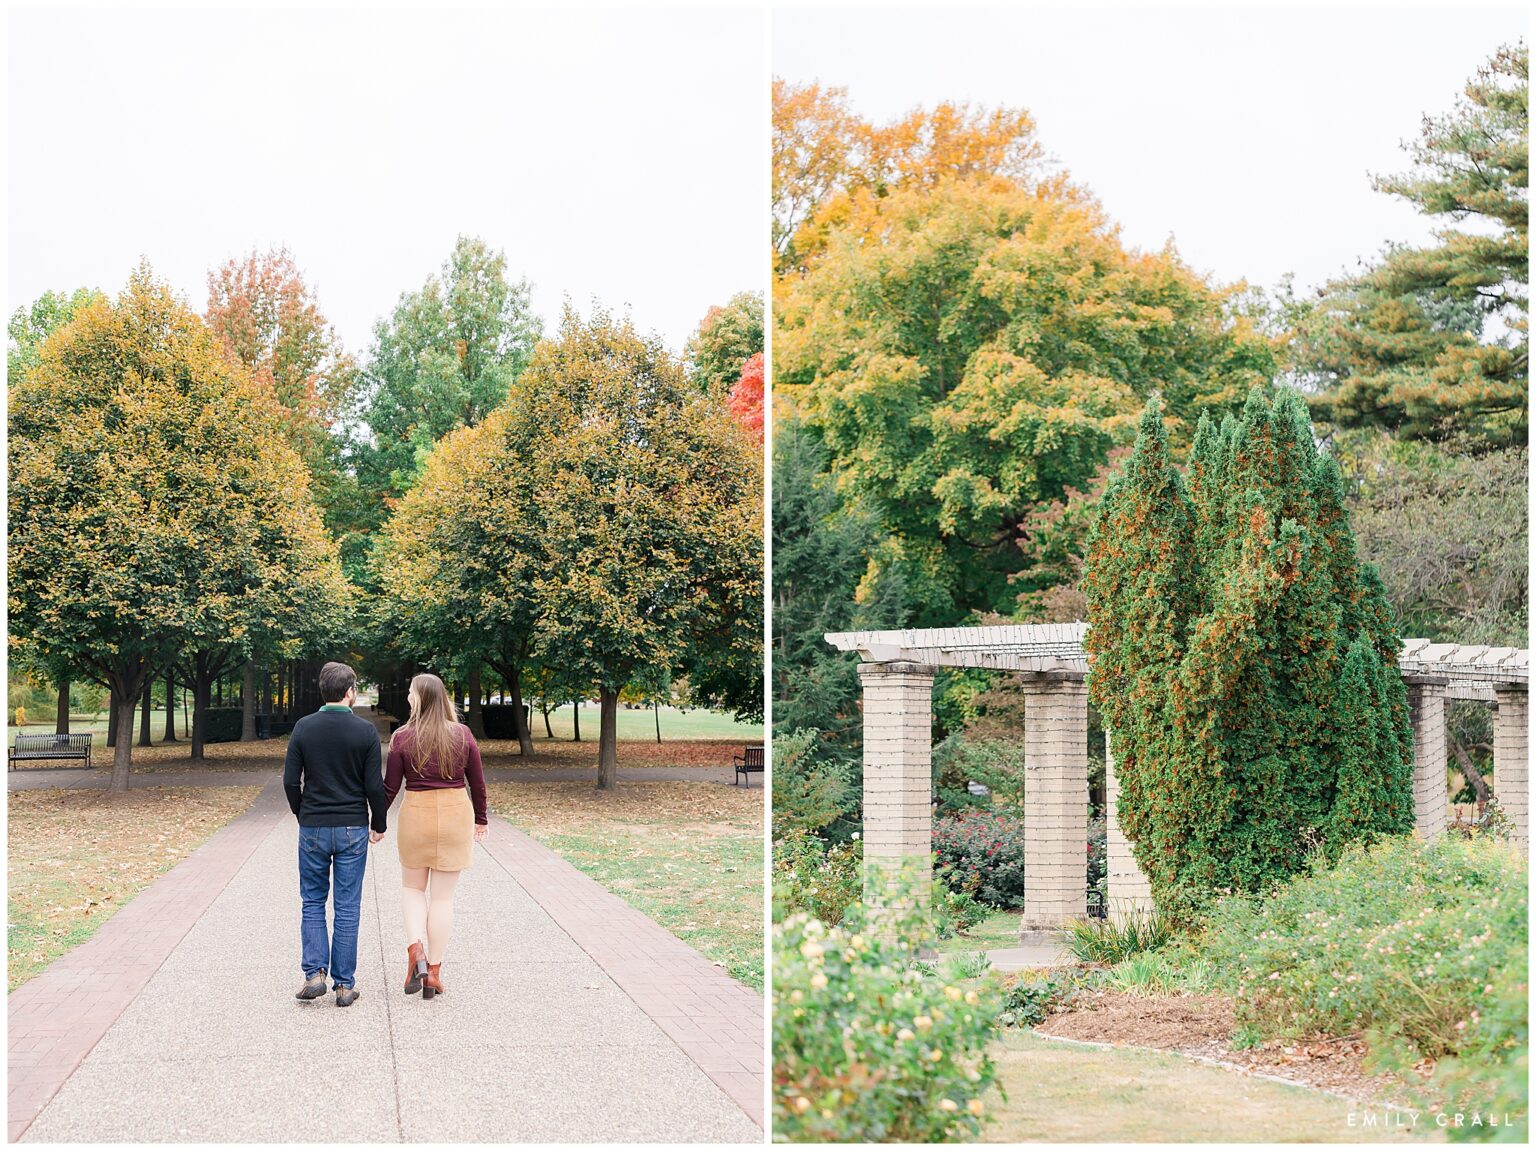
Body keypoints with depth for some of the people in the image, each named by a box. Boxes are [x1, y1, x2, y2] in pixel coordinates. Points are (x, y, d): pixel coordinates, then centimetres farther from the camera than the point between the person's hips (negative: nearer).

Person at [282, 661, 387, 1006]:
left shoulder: (304, 728, -3)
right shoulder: (366, 731, -7)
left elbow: (290, 781, -2)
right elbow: (375, 785, -7)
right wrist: (379, 825, 8)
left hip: (313, 828, 1)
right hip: (352, 829, -1)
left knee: (313, 903, 13)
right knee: (347, 907, 5)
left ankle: (315, 974, 0)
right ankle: (344, 984, 7)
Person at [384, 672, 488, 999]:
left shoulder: (403, 738, -8)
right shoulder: (462, 735, -3)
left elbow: (390, 787, -4)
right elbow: (478, 783, 4)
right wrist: (480, 820, 18)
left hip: (416, 814, -1)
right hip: (456, 814, 1)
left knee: (412, 887, 18)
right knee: (443, 895, 8)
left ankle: (415, 949, -5)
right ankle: (434, 973, 11)